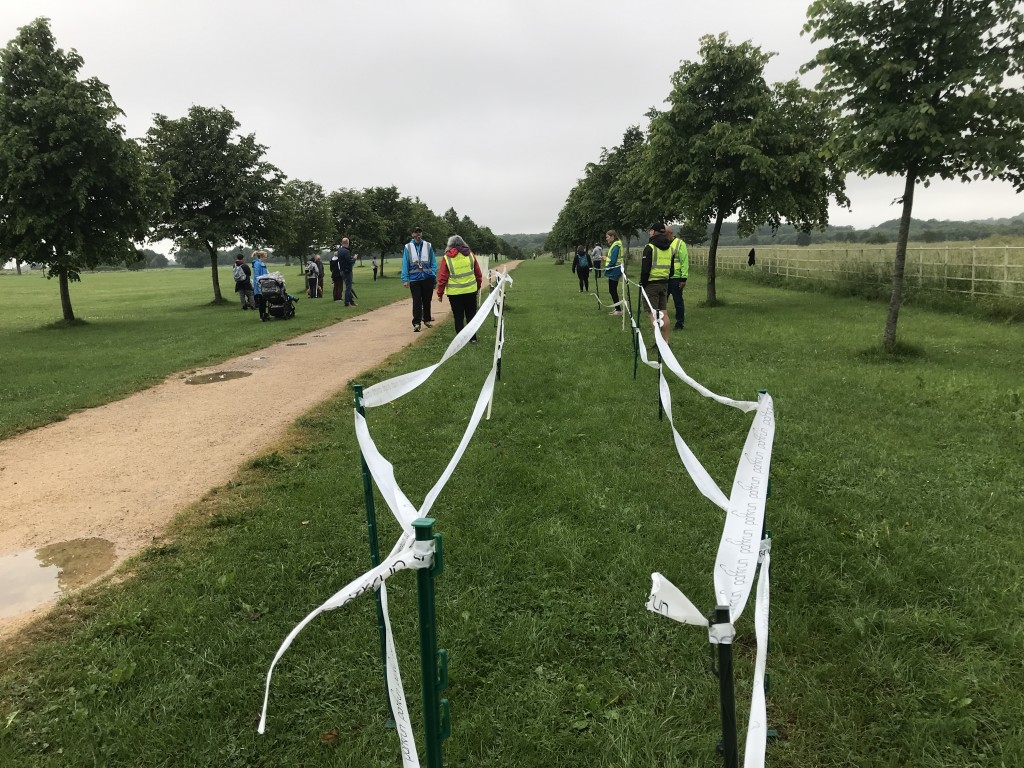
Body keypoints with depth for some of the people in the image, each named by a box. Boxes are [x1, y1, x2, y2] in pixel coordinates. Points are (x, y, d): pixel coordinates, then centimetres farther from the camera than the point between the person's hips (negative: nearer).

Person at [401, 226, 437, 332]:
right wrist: (405, 279, -7)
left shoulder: (428, 246, 4)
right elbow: (405, 264, 0)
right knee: (417, 301, -4)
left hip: (428, 278, 2)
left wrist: (434, 277, -2)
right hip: (414, 279, -2)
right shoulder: (408, 247, 1)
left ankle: (427, 319, 26)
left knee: (427, 300, 12)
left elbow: (433, 263, 6)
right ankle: (416, 323, -2)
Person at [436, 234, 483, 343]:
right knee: (471, 315, 13)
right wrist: (478, 286, 22)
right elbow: (478, 273, 8)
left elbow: (442, 278, -4)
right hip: (471, 291, 2)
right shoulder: (470, 255, 1)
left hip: (455, 293, -2)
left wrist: (439, 293, 5)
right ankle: (473, 338, 17)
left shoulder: (447, 258, -5)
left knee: (458, 317, 7)